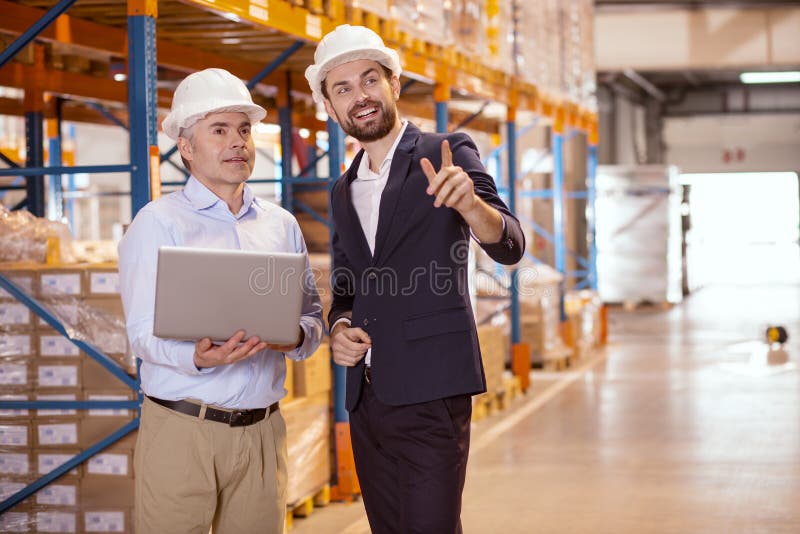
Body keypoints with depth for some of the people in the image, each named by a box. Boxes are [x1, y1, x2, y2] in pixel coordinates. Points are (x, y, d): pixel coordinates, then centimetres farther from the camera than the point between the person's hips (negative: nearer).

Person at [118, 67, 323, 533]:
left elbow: (313, 316, 13)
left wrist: (296, 335, -10)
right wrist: (199, 358, -28)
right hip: (182, 430, -4)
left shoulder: (281, 225, 13)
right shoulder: (158, 223, -1)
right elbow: (145, 333, -8)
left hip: (263, 431, 4)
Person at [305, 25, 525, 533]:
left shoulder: (449, 156, -1)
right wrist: (340, 327, 1)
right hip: (366, 394, 6)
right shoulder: (344, 191, 17)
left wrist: (469, 201, -34)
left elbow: (509, 246, -13)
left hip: (431, 394, -6)